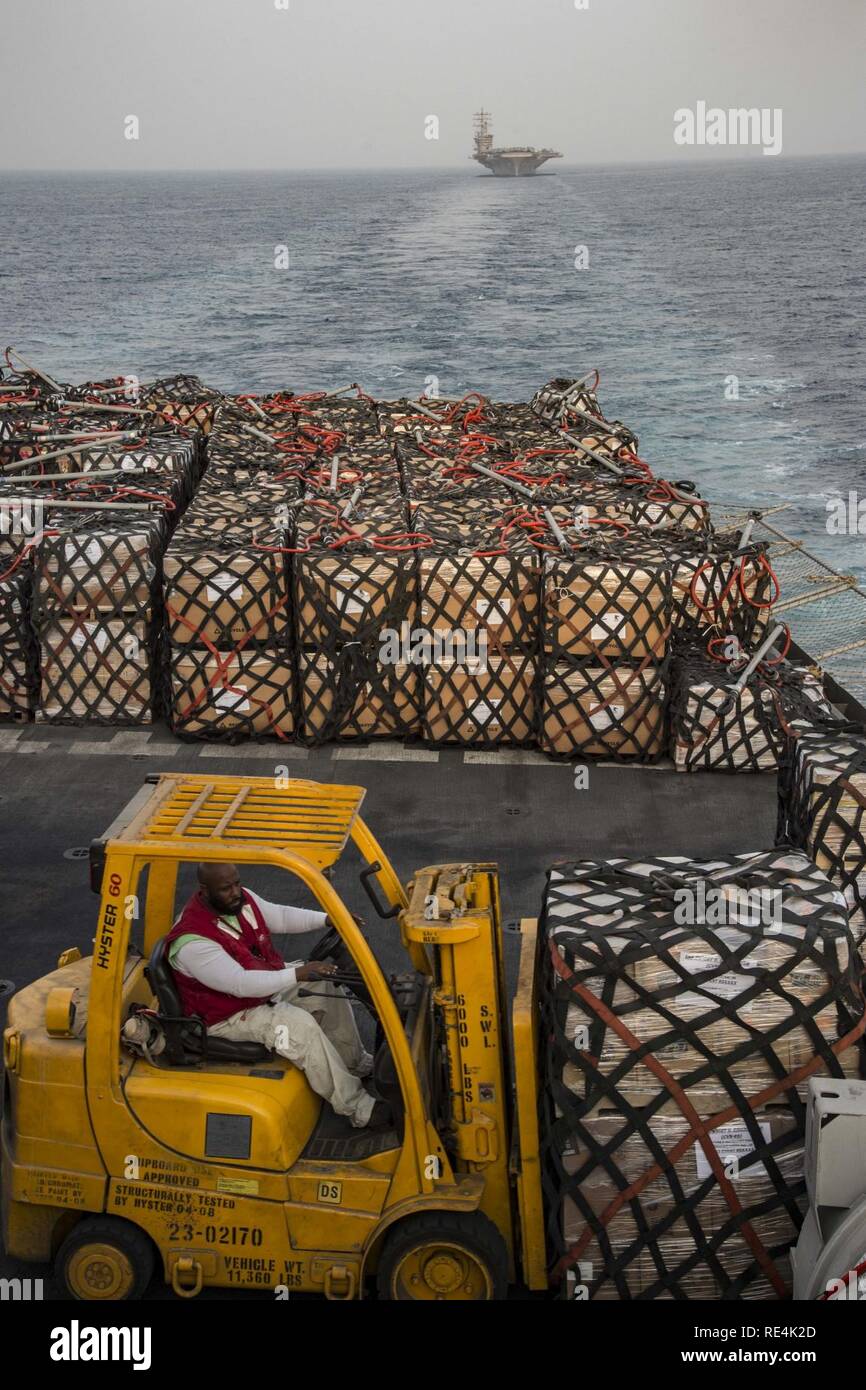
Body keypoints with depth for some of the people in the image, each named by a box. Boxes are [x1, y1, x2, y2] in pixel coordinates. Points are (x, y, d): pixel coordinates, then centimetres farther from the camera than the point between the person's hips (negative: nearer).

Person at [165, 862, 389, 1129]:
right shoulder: (191, 942, -32)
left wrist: (327, 919, -8)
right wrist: (298, 974, -40)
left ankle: (356, 1063, 22)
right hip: (230, 1015, -9)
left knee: (327, 986, 4)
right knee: (300, 1026, -26)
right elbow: (240, 984, -36)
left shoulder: (240, 899, -8)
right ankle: (357, 1108, -17)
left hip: (265, 984, 9)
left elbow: (280, 916, 6)